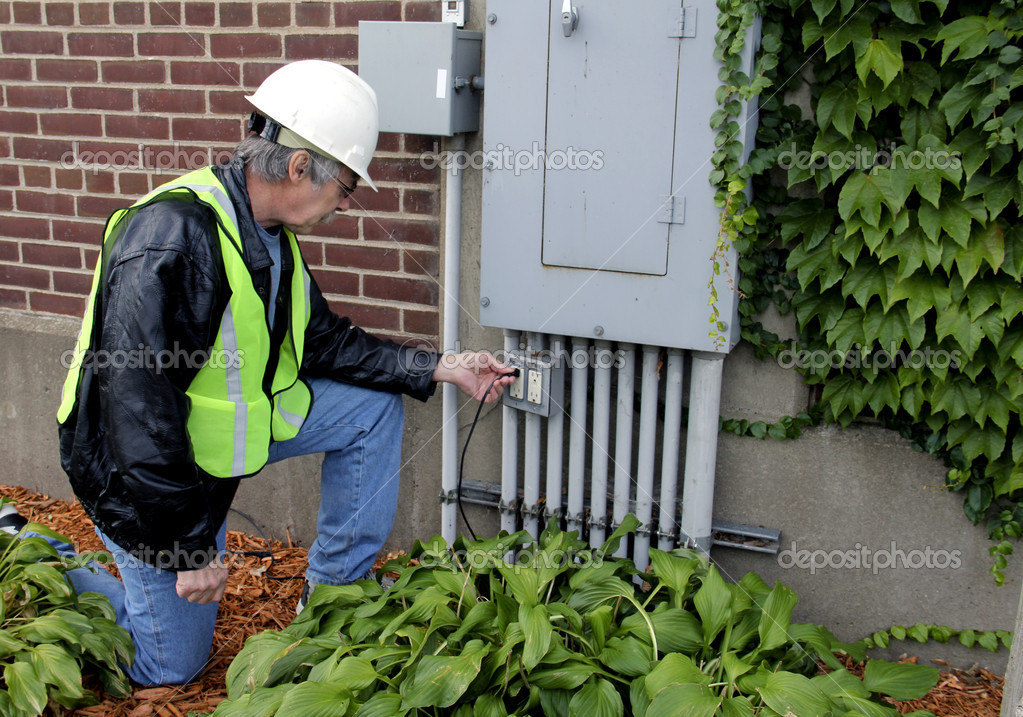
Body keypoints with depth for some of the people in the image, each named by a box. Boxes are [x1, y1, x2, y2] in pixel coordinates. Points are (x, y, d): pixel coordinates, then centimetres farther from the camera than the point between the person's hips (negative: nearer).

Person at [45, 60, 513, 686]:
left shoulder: (271, 236, -3)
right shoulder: (170, 237, -32)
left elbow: (322, 341, 6)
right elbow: (136, 403, -32)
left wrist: (438, 368, 0)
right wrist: (190, 547, -27)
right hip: (138, 468, -8)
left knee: (373, 405, 2)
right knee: (172, 666, 6)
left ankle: (336, 592, 12)